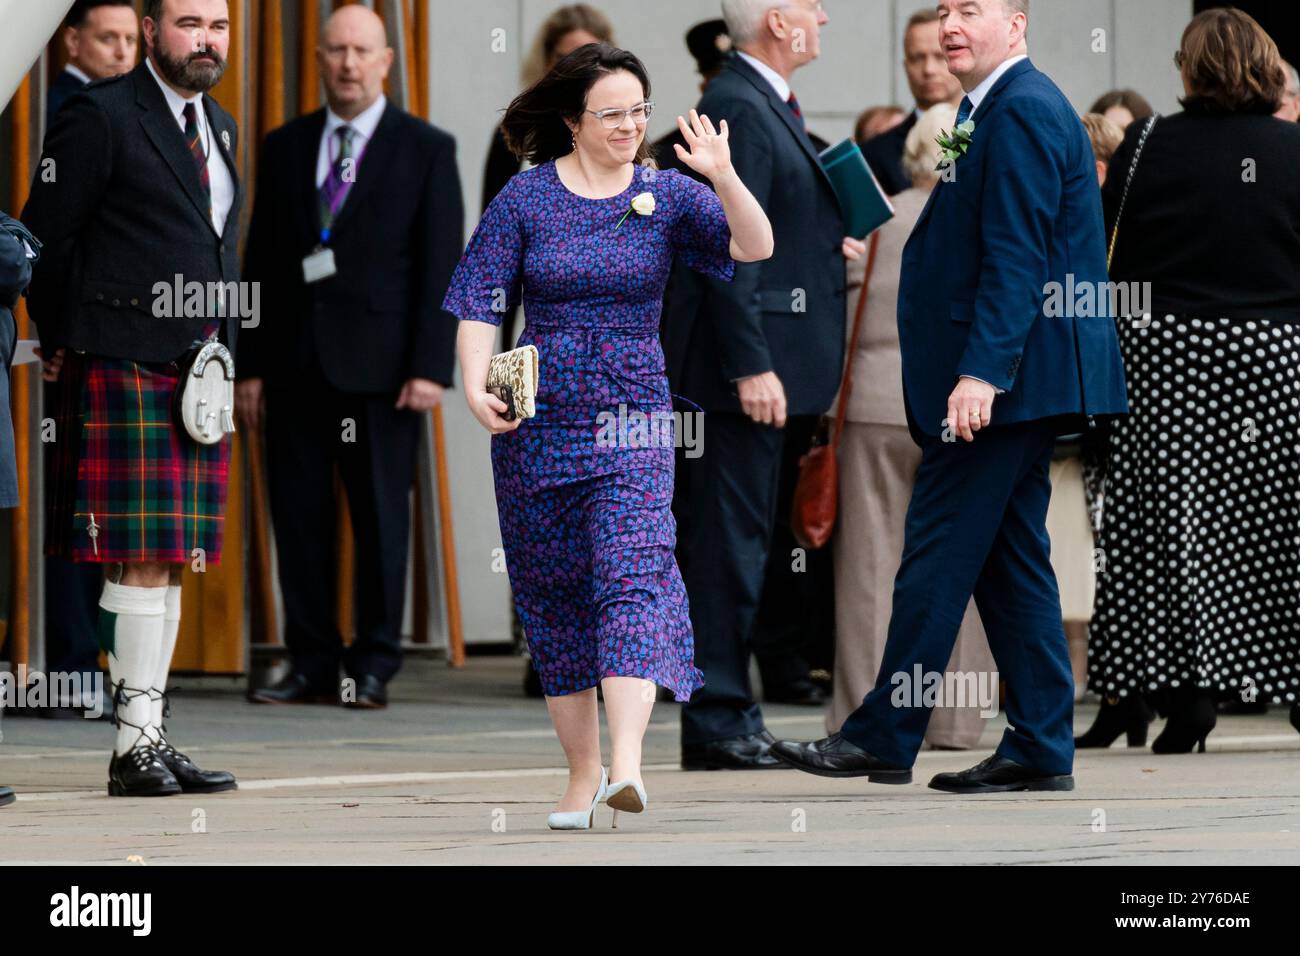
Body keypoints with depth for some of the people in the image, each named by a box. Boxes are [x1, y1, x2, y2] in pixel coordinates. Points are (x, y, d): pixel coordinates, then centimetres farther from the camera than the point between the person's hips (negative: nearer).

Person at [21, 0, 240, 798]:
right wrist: (62, 343, 0)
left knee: (172, 562, 7)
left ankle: (154, 739, 10)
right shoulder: (101, 118, -7)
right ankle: (134, 747, -9)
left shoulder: (221, 128, 18)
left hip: (199, 372, 8)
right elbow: (45, 238, -5)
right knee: (142, 557, -10)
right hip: (125, 366, -7)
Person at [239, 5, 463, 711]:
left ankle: (374, 669, 6)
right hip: (296, 361, 3)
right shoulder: (285, 147, 12)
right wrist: (250, 364, 5)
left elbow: (442, 266, -2)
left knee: (382, 517, 0)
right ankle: (311, 664, 10)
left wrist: (431, 367, -11)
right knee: (298, 514, 3)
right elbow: (259, 261, 12)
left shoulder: (426, 149, 3)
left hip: (380, 362, -3)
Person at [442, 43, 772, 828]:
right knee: (553, 597, 7)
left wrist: (722, 175, -26)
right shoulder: (526, 198, 1)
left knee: (632, 580, -18)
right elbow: (480, 302, 1)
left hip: (634, 423, -1)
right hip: (537, 429, 1)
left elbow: (755, 246, -9)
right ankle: (583, 771, 19)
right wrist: (477, 385, -15)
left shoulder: (666, 195, 2)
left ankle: (627, 763, -29)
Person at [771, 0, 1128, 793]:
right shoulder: (1004, 109, 19)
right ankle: (1040, 750, 9)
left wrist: (981, 371, -26)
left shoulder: (1021, 112, -14)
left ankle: (885, 739, -3)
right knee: (1010, 558, 9)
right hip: (1009, 378, 11)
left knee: (939, 554, -6)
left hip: (1000, 377, -11)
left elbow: (1016, 258, -21)